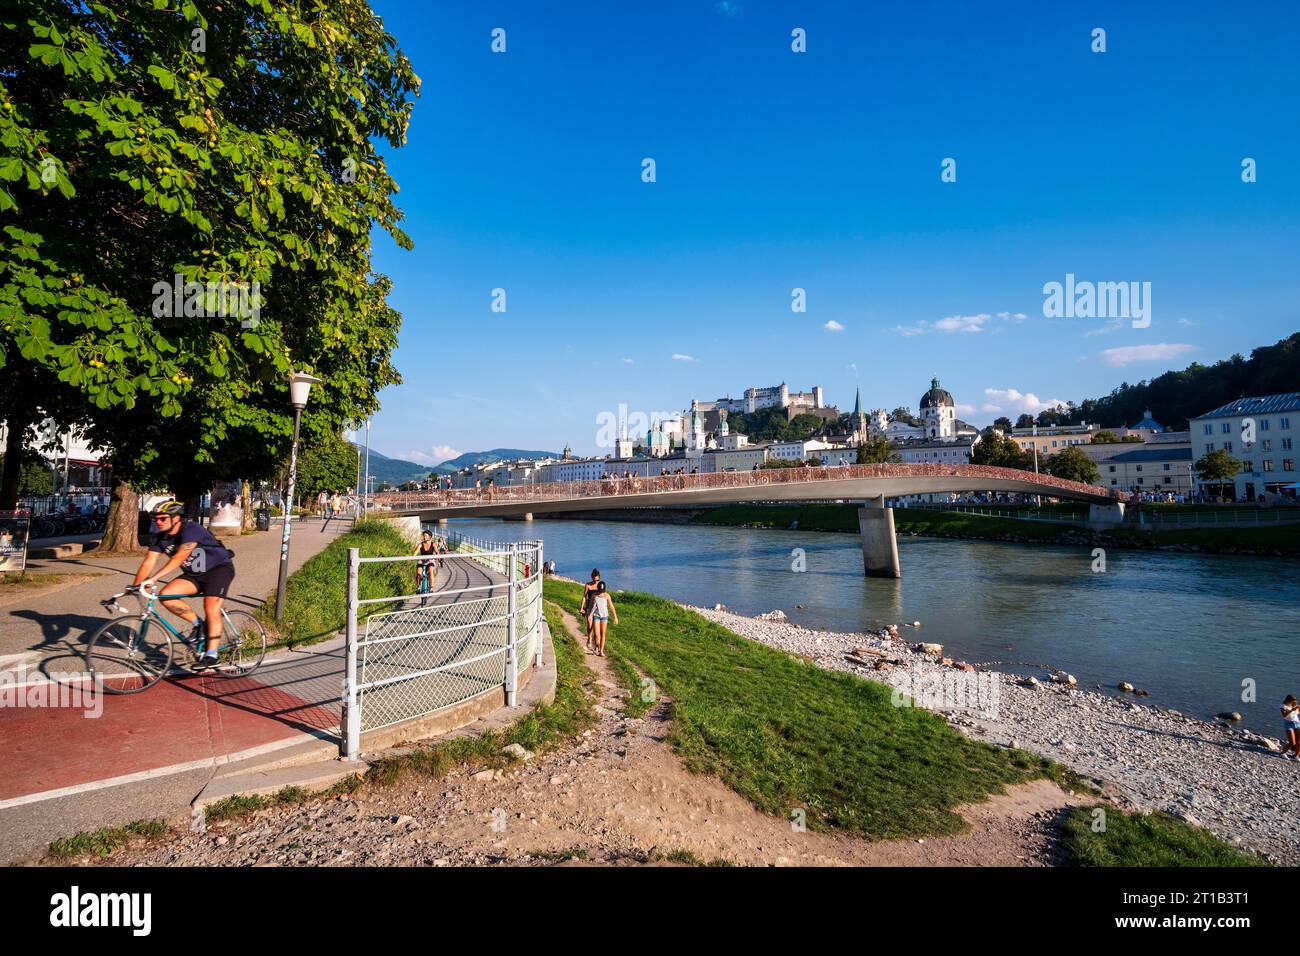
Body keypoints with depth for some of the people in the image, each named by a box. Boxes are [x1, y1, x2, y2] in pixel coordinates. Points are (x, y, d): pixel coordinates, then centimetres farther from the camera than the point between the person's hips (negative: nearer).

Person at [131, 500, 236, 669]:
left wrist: (153, 578, -42)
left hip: (219, 568, -7)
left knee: (211, 610, -19)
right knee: (165, 595, -14)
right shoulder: (160, 537, -3)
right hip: (194, 574, 7)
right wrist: (135, 586, -20)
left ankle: (211, 655, -13)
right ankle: (197, 624, 2)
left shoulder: (191, 529, -25)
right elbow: (148, 562, -7)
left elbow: (180, 557, -36)